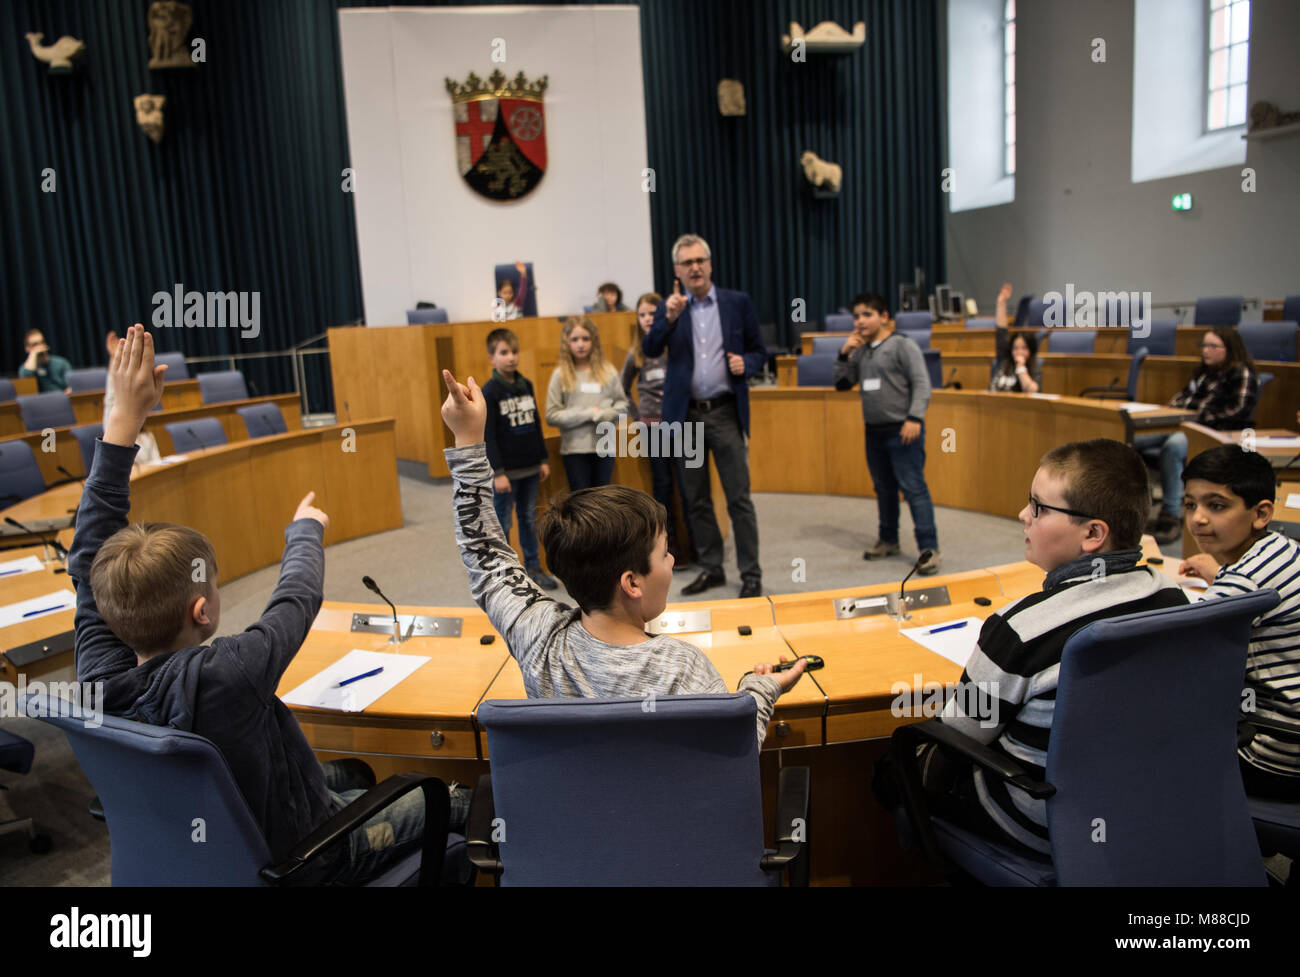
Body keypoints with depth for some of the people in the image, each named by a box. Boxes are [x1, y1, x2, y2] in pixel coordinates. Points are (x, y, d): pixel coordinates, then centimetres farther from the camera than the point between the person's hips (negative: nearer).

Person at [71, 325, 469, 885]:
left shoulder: (99, 680, -23)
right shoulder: (222, 675, -42)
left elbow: (88, 556, -14)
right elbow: (298, 598, -24)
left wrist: (122, 420, -17)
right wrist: (305, 529, -1)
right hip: (299, 861, -6)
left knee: (355, 773, 31)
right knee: (455, 800, 15)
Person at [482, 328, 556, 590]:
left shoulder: (526, 385, 7)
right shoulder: (489, 391, -10)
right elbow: (487, 435, -12)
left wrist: (543, 459, 12)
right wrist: (498, 472, -16)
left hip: (530, 467, 6)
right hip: (506, 470, -5)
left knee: (529, 518, 14)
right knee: (502, 522, 3)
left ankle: (533, 567, 24)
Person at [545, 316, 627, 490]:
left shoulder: (608, 371, 0)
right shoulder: (560, 375, -4)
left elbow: (622, 404, 7)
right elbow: (552, 416, -7)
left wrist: (607, 414, -14)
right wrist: (588, 414, -13)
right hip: (574, 449, -2)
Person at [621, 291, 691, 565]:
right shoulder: (636, 354, 8)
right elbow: (624, 389, 22)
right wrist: (636, 414, 12)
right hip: (653, 426, 3)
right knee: (662, 484, 7)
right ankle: (670, 545, 16)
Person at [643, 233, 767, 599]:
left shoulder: (738, 303, 5)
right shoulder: (669, 307, 7)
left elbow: (759, 352, 10)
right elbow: (650, 350, -5)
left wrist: (745, 363, -11)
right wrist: (669, 317, -20)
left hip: (726, 412, -2)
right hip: (686, 415, 2)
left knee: (739, 498, -3)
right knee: (696, 500, 10)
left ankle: (751, 575, 5)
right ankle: (710, 568, 23)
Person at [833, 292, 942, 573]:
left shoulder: (902, 346, -5)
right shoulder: (860, 352, 13)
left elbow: (921, 384, -11)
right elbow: (842, 384, 16)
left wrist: (915, 418, -21)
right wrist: (844, 354, 4)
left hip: (902, 431, -7)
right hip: (874, 431, 7)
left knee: (913, 487, -9)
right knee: (884, 488, 17)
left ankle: (929, 548, -6)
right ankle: (888, 540, 31)